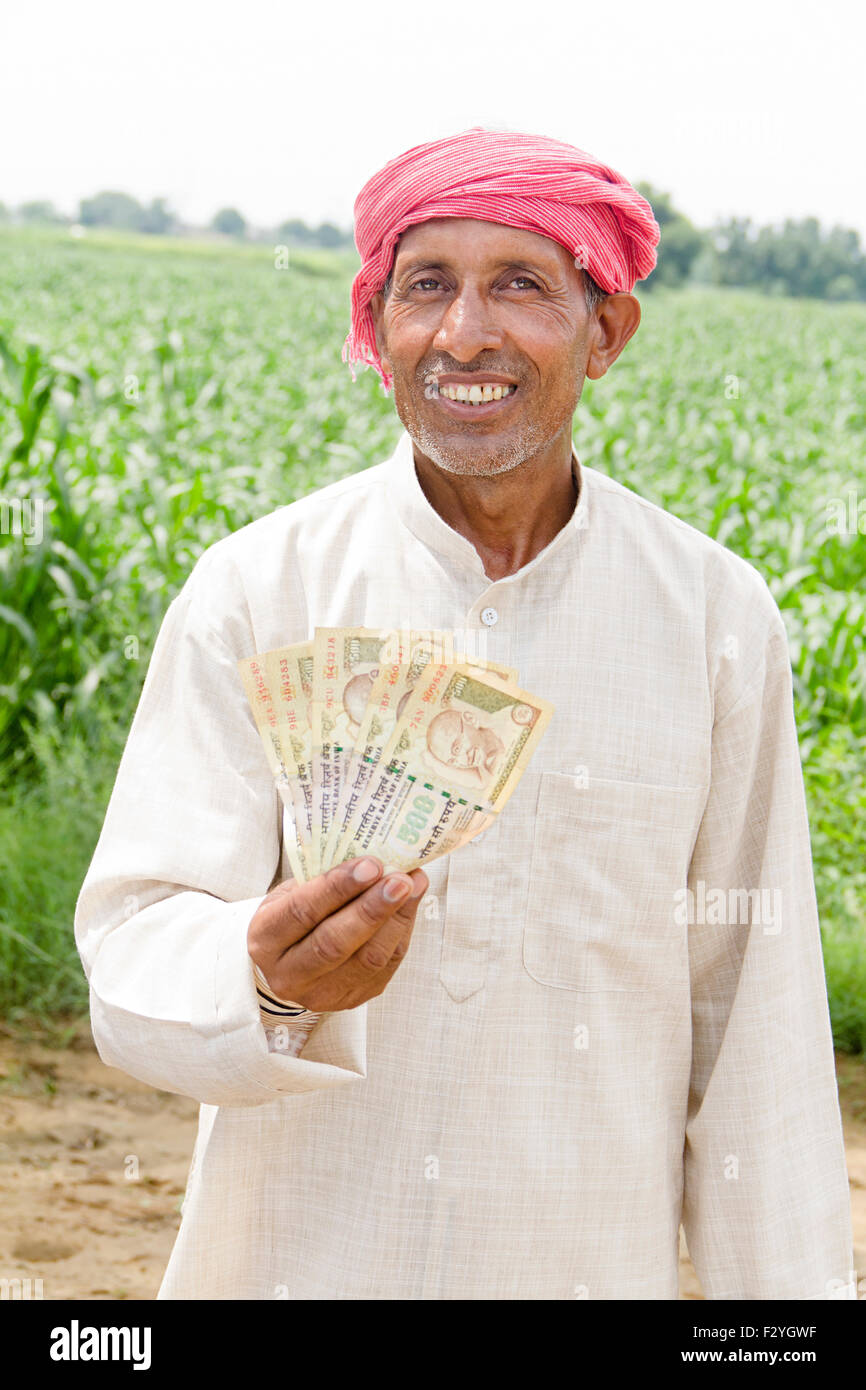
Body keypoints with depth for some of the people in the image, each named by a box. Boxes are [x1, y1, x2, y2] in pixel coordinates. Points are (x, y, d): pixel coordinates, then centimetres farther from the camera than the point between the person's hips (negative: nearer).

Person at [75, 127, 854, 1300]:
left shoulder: (718, 620, -4)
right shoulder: (252, 595, -9)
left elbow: (752, 1023, 1)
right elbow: (138, 962, -13)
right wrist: (271, 982, -33)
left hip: (593, 1262, 1)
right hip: (293, 1258, -1)